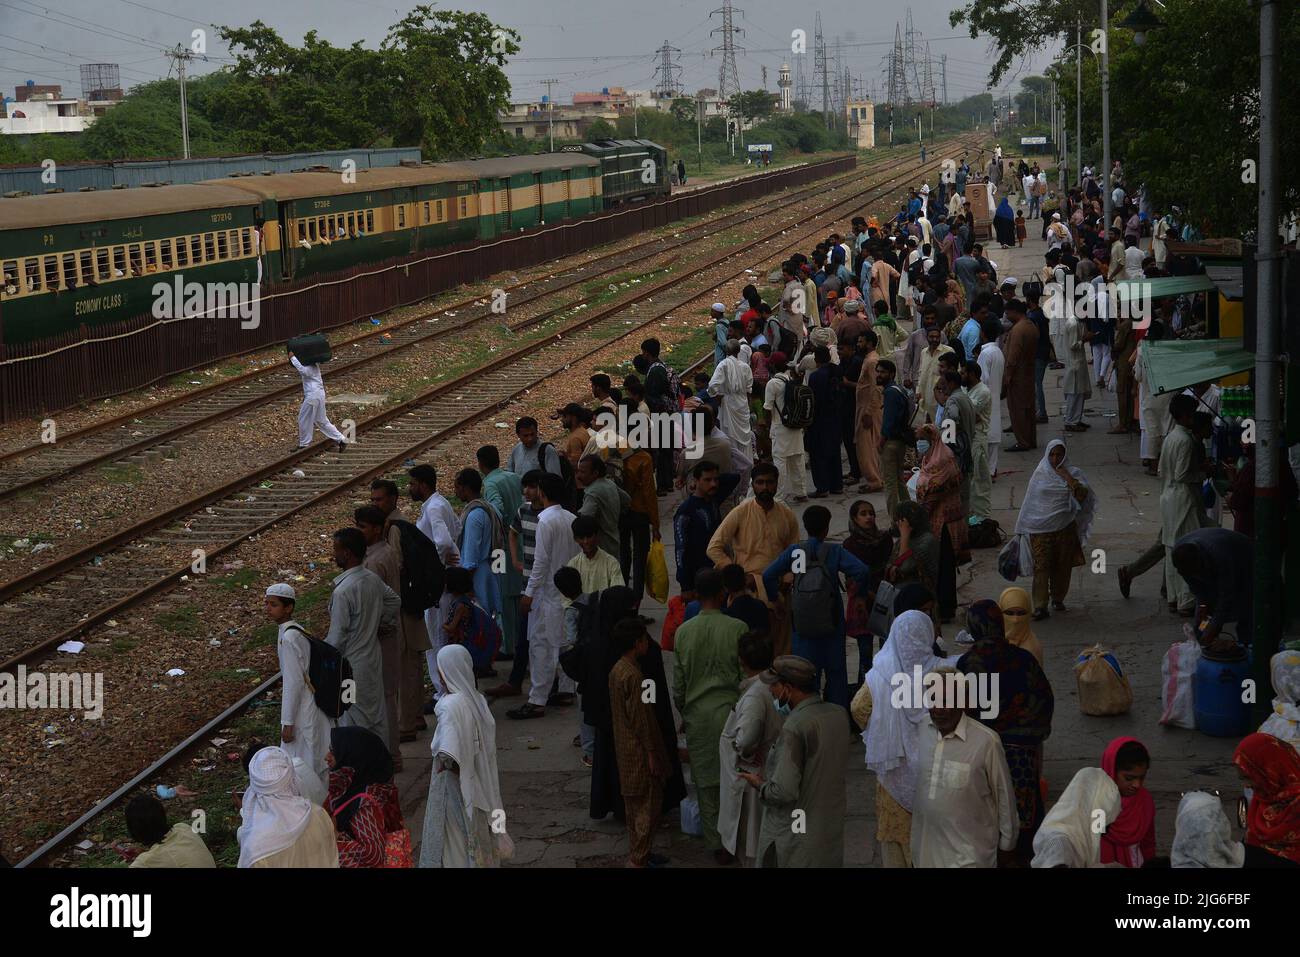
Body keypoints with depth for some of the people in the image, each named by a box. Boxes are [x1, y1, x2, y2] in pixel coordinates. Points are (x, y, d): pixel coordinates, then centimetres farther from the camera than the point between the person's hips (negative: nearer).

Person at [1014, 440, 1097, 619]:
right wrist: (1023, 527, 11)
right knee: (1041, 566, -8)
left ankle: (1058, 599, 30)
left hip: (1065, 528, 0)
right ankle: (1040, 606, -11)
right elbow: (1030, 500, 11)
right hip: (1040, 528, 0)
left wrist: (1066, 476, -17)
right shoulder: (1040, 474, 5)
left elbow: (1082, 495, -14)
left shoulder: (1074, 473, 2)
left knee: (1062, 566, 10)